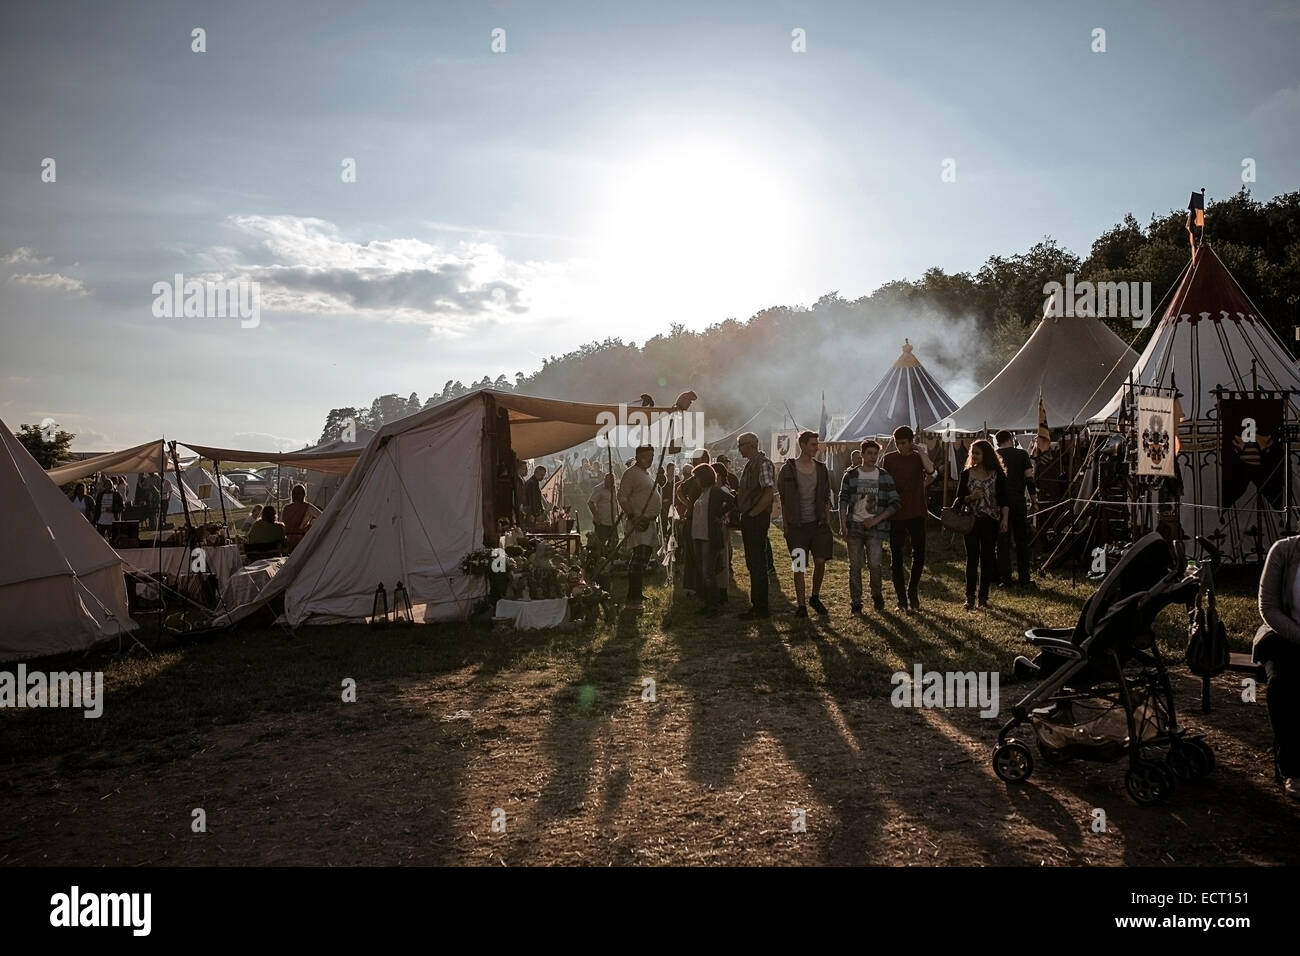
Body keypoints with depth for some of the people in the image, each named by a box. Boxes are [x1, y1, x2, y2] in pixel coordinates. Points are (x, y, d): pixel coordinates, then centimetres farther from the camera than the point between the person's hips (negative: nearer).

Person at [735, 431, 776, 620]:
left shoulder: (763, 464, -15)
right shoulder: (750, 464, 15)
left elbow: (769, 494, -24)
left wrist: (753, 513, -18)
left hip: (757, 519, -10)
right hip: (748, 519, 10)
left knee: (758, 563, -5)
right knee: (752, 563, 15)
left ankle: (761, 609, 1)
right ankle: (756, 603, 24)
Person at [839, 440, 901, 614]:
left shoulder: (884, 476, 3)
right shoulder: (851, 475, 4)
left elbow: (894, 503, 1)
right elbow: (843, 501, 3)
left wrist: (876, 520, -9)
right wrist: (843, 525, -6)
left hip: (875, 528, -1)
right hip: (854, 526, 1)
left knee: (874, 564, -9)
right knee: (855, 566, 2)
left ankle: (877, 595, 17)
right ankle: (856, 602, 13)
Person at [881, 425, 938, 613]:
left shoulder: (919, 457, 2)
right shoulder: (889, 459, 2)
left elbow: (932, 472, -20)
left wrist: (918, 450, -12)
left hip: (917, 513, 0)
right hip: (895, 514, 0)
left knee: (919, 554, 2)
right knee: (896, 557, 2)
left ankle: (913, 590, 22)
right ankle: (902, 599, 11)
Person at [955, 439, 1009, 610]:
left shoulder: (998, 474, 0)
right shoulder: (966, 474, 4)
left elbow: (1004, 499, 0)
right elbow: (959, 498, 6)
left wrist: (1004, 519, -10)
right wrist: (971, 497, -14)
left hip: (991, 521, -1)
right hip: (971, 520, 1)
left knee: (987, 558, 4)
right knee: (972, 558, -1)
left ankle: (983, 596, 11)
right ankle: (970, 597, 3)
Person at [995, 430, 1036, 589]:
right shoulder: (1022, 454, 1)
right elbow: (1029, 477, -4)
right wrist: (1034, 495, 2)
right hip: (1017, 501, -1)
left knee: (1002, 541, 6)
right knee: (1022, 540, 8)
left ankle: (1005, 578, 5)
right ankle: (1024, 579, 8)